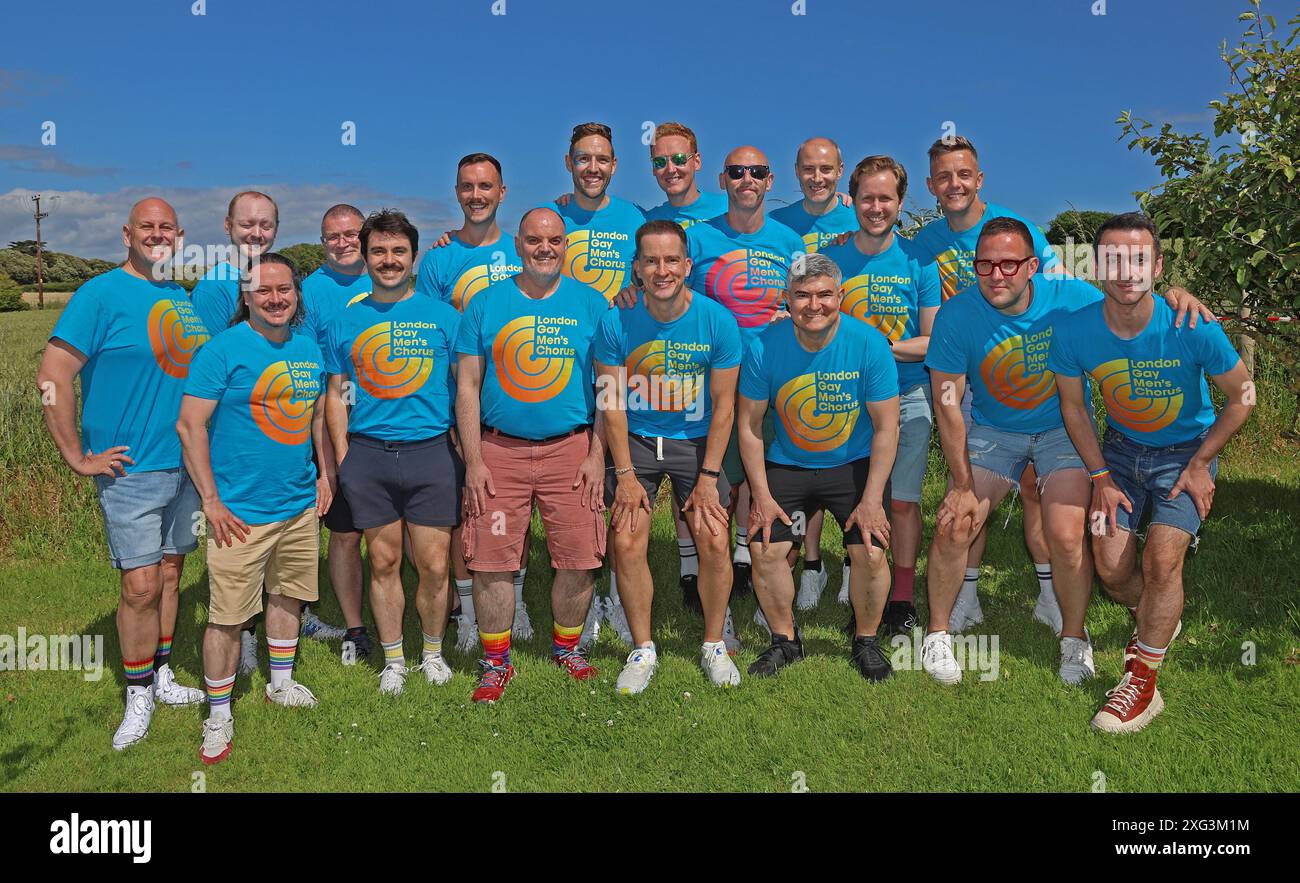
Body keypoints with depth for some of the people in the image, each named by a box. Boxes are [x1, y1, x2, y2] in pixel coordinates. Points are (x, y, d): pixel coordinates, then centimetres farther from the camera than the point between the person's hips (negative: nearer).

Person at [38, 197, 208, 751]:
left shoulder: (185, 301, 11)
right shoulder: (102, 294, -9)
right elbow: (52, 378, -15)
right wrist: (77, 457, -15)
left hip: (186, 466, 6)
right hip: (131, 471, -6)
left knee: (170, 574, 14)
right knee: (141, 586, -4)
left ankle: (161, 676, 29)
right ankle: (139, 695, 13)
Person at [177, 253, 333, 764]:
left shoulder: (309, 347, 6)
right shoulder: (224, 349, -11)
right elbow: (190, 425, -12)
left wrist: (325, 473, 13)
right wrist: (211, 499, -14)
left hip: (301, 506, 6)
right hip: (241, 512, -6)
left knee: (289, 595, 19)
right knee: (227, 617, -2)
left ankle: (281, 682, 38)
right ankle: (219, 715, 14)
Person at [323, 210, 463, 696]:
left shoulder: (443, 316, 5)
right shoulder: (345, 322, 9)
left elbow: (466, 387, 7)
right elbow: (336, 395, 12)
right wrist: (342, 457, 3)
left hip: (431, 452, -1)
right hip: (368, 455, 1)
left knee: (433, 566, 2)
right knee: (384, 562, 9)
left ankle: (432, 653, 24)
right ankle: (392, 660, 24)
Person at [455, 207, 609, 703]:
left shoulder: (591, 303, 6)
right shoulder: (485, 304, 6)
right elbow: (467, 387, 5)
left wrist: (597, 455, -3)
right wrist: (473, 461, -2)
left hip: (571, 449, 0)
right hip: (499, 450, 0)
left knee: (578, 559, 2)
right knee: (491, 560, -1)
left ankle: (567, 648, 26)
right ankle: (496, 662, 17)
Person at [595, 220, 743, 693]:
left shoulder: (717, 321, -13)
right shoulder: (616, 322, -12)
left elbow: (723, 406, -7)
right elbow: (612, 402, -6)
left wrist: (708, 477, -10)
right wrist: (625, 474, -9)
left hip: (695, 441, 0)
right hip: (635, 440, 1)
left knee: (714, 542, -9)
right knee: (626, 544, -8)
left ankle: (714, 645, 15)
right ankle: (642, 649, 12)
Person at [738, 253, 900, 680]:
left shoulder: (869, 343, -17)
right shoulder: (764, 347, -14)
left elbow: (886, 427, -11)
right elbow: (750, 424, -5)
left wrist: (872, 499, -14)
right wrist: (762, 495, -9)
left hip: (854, 464, -1)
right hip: (786, 465, 1)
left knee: (870, 552, -15)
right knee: (765, 549, -11)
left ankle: (866, 641, 13)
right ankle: (785, 641, 15)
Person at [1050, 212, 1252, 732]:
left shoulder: (1193, 329, -26)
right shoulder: (1075, 332, -21)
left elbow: (1241, 397, -8)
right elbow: (1073, 405, -2)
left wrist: (1201, 464, -11)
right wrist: (1100, 476, -5)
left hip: (1187, 451, -2)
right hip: (1122, 448, 3)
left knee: (1161, 557, -19)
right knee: (1111, 567, -4)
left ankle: (1142, 683, -2)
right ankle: (1156, 622, 33)